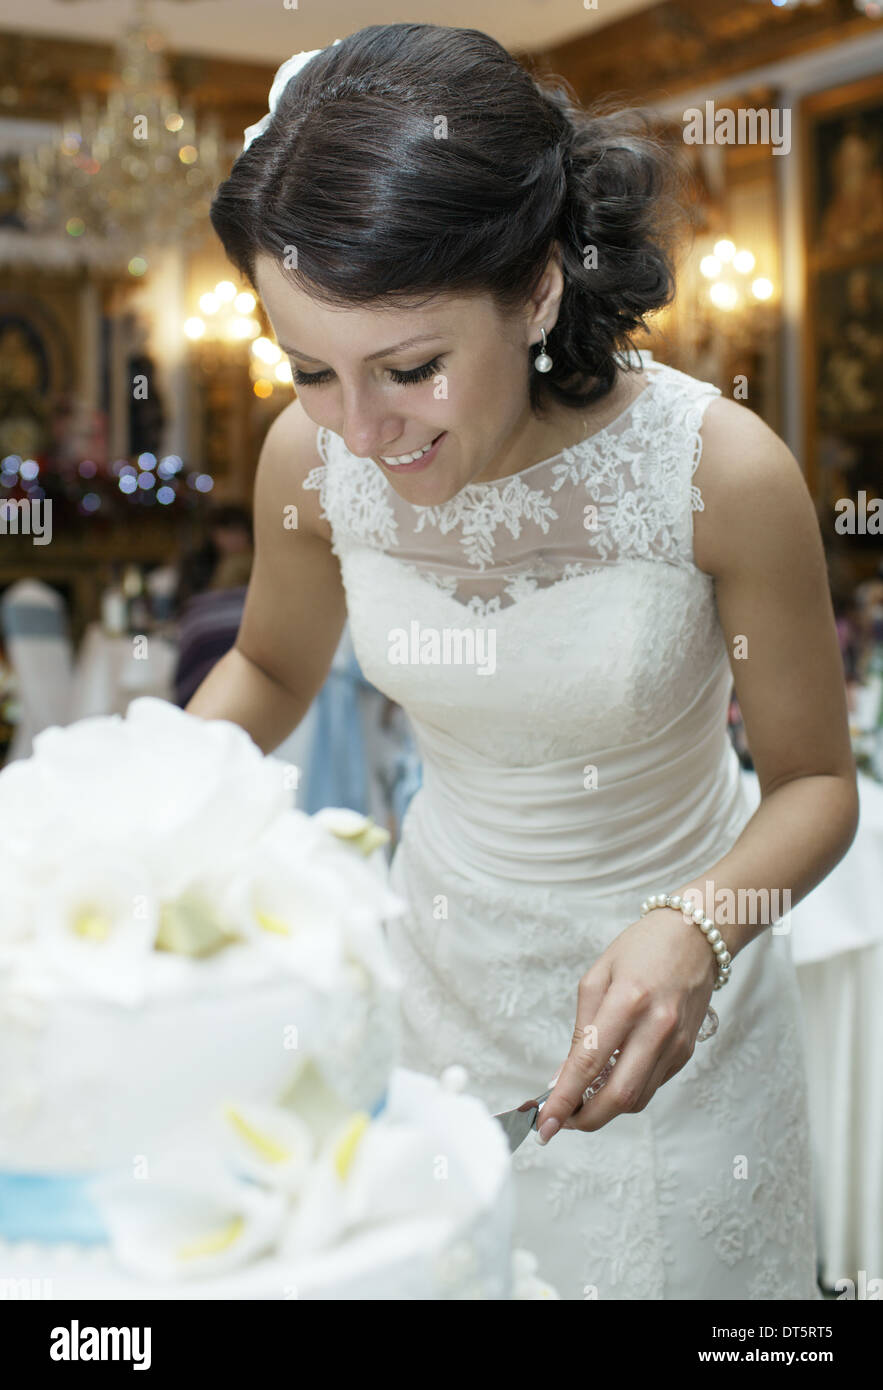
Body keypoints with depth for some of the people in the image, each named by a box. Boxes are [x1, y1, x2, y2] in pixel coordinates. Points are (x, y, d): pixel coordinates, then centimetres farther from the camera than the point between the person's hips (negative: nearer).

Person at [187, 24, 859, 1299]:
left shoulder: (721, 470, -28)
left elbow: (816, 781, -14)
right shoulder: (313, 457, -18)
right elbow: (271, 670, 3)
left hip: (664, 985, -2)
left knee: (666, 1260, 19)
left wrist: (694, 932, -33)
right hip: (448, 956, 3)